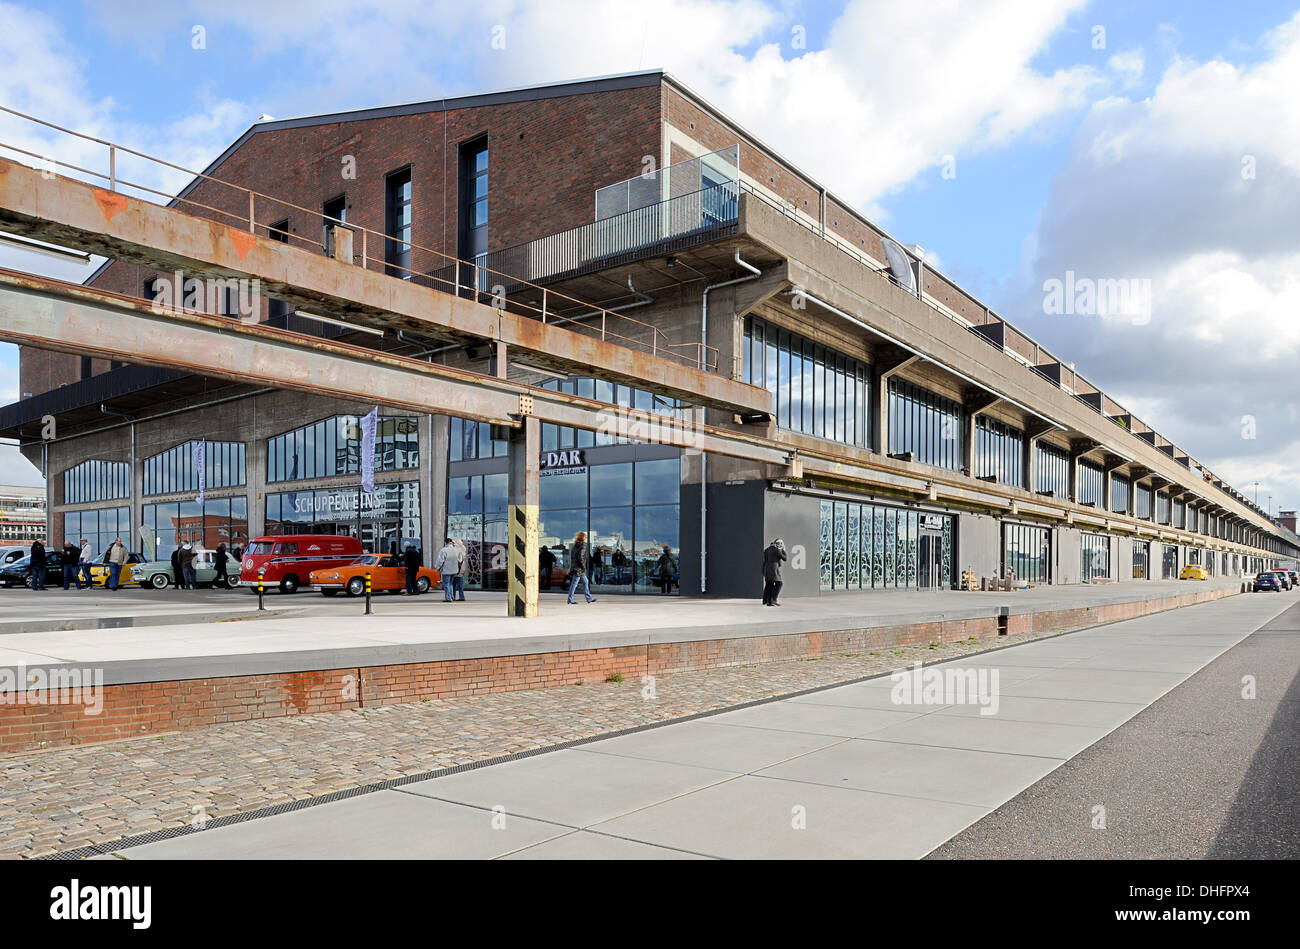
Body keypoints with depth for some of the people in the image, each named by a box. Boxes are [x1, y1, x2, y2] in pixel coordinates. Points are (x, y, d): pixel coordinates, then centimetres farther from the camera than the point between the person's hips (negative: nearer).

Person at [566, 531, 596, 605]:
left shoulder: (575, 546, 12)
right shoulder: (583, 546, -13)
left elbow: (571, 556, 14)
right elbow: (580, 557, -22)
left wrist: (570, 567, 17)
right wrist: (583, 566, -12)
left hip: (574, 567, 9)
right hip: (579, 568, -9)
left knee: (585, 582, 14)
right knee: (574, 583, -3)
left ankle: (589, 598, 18)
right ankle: (570, 599, 3)